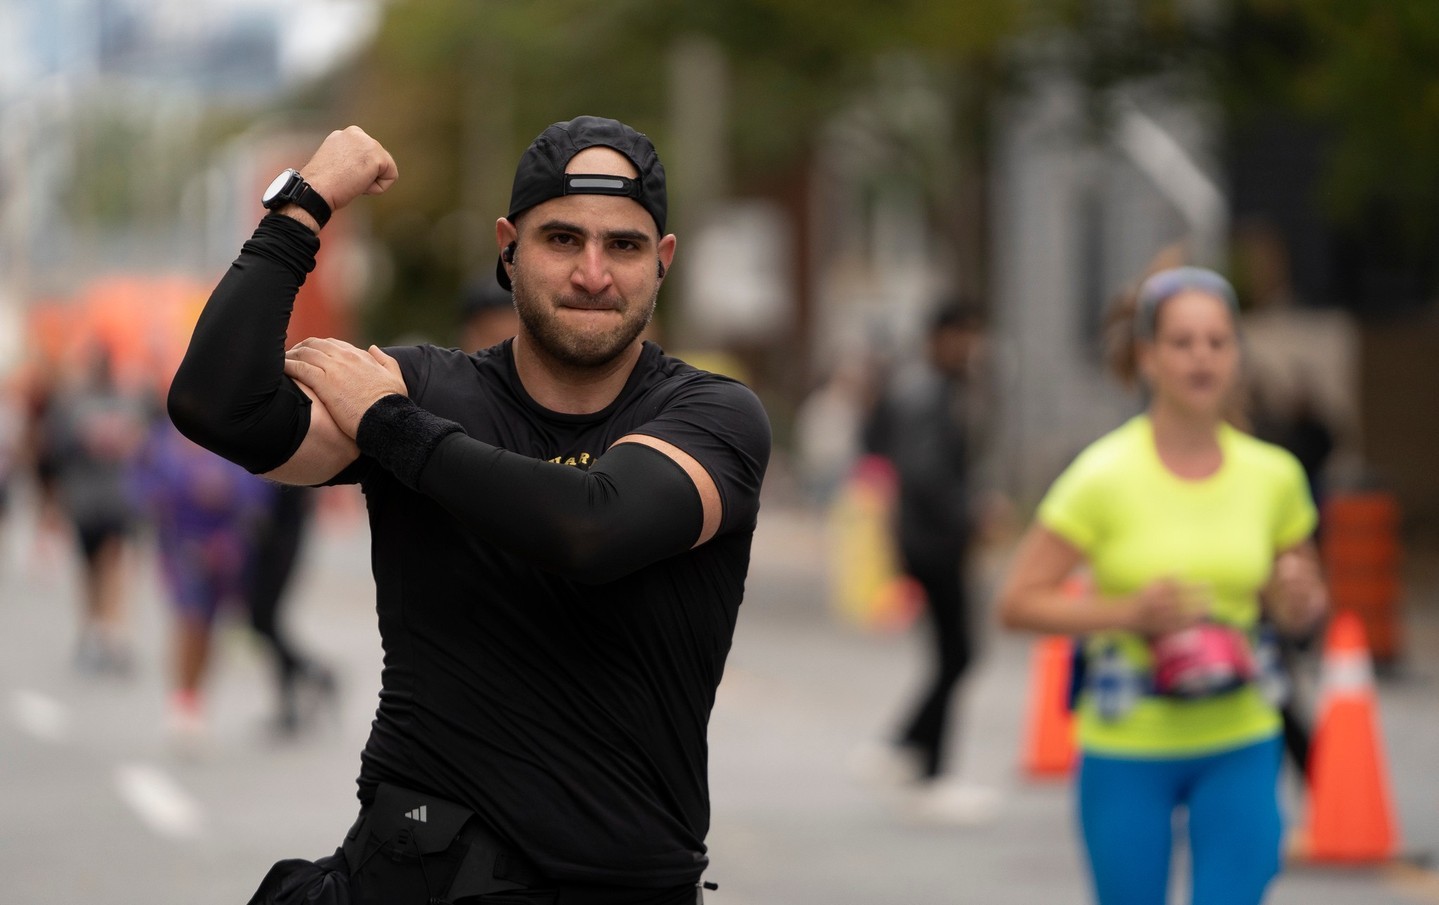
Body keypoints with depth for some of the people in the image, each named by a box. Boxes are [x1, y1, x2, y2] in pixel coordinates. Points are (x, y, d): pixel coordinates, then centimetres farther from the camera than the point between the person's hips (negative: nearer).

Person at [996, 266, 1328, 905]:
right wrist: (1129, 612, -22)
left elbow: (1297, 607, 15)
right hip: (1125, 751, -2)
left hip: (1239, 745, 2)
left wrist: (1298, 601, -9)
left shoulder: (1273, 475, 1)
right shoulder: (1105, 475, -11)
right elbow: (1017, 602, -10)